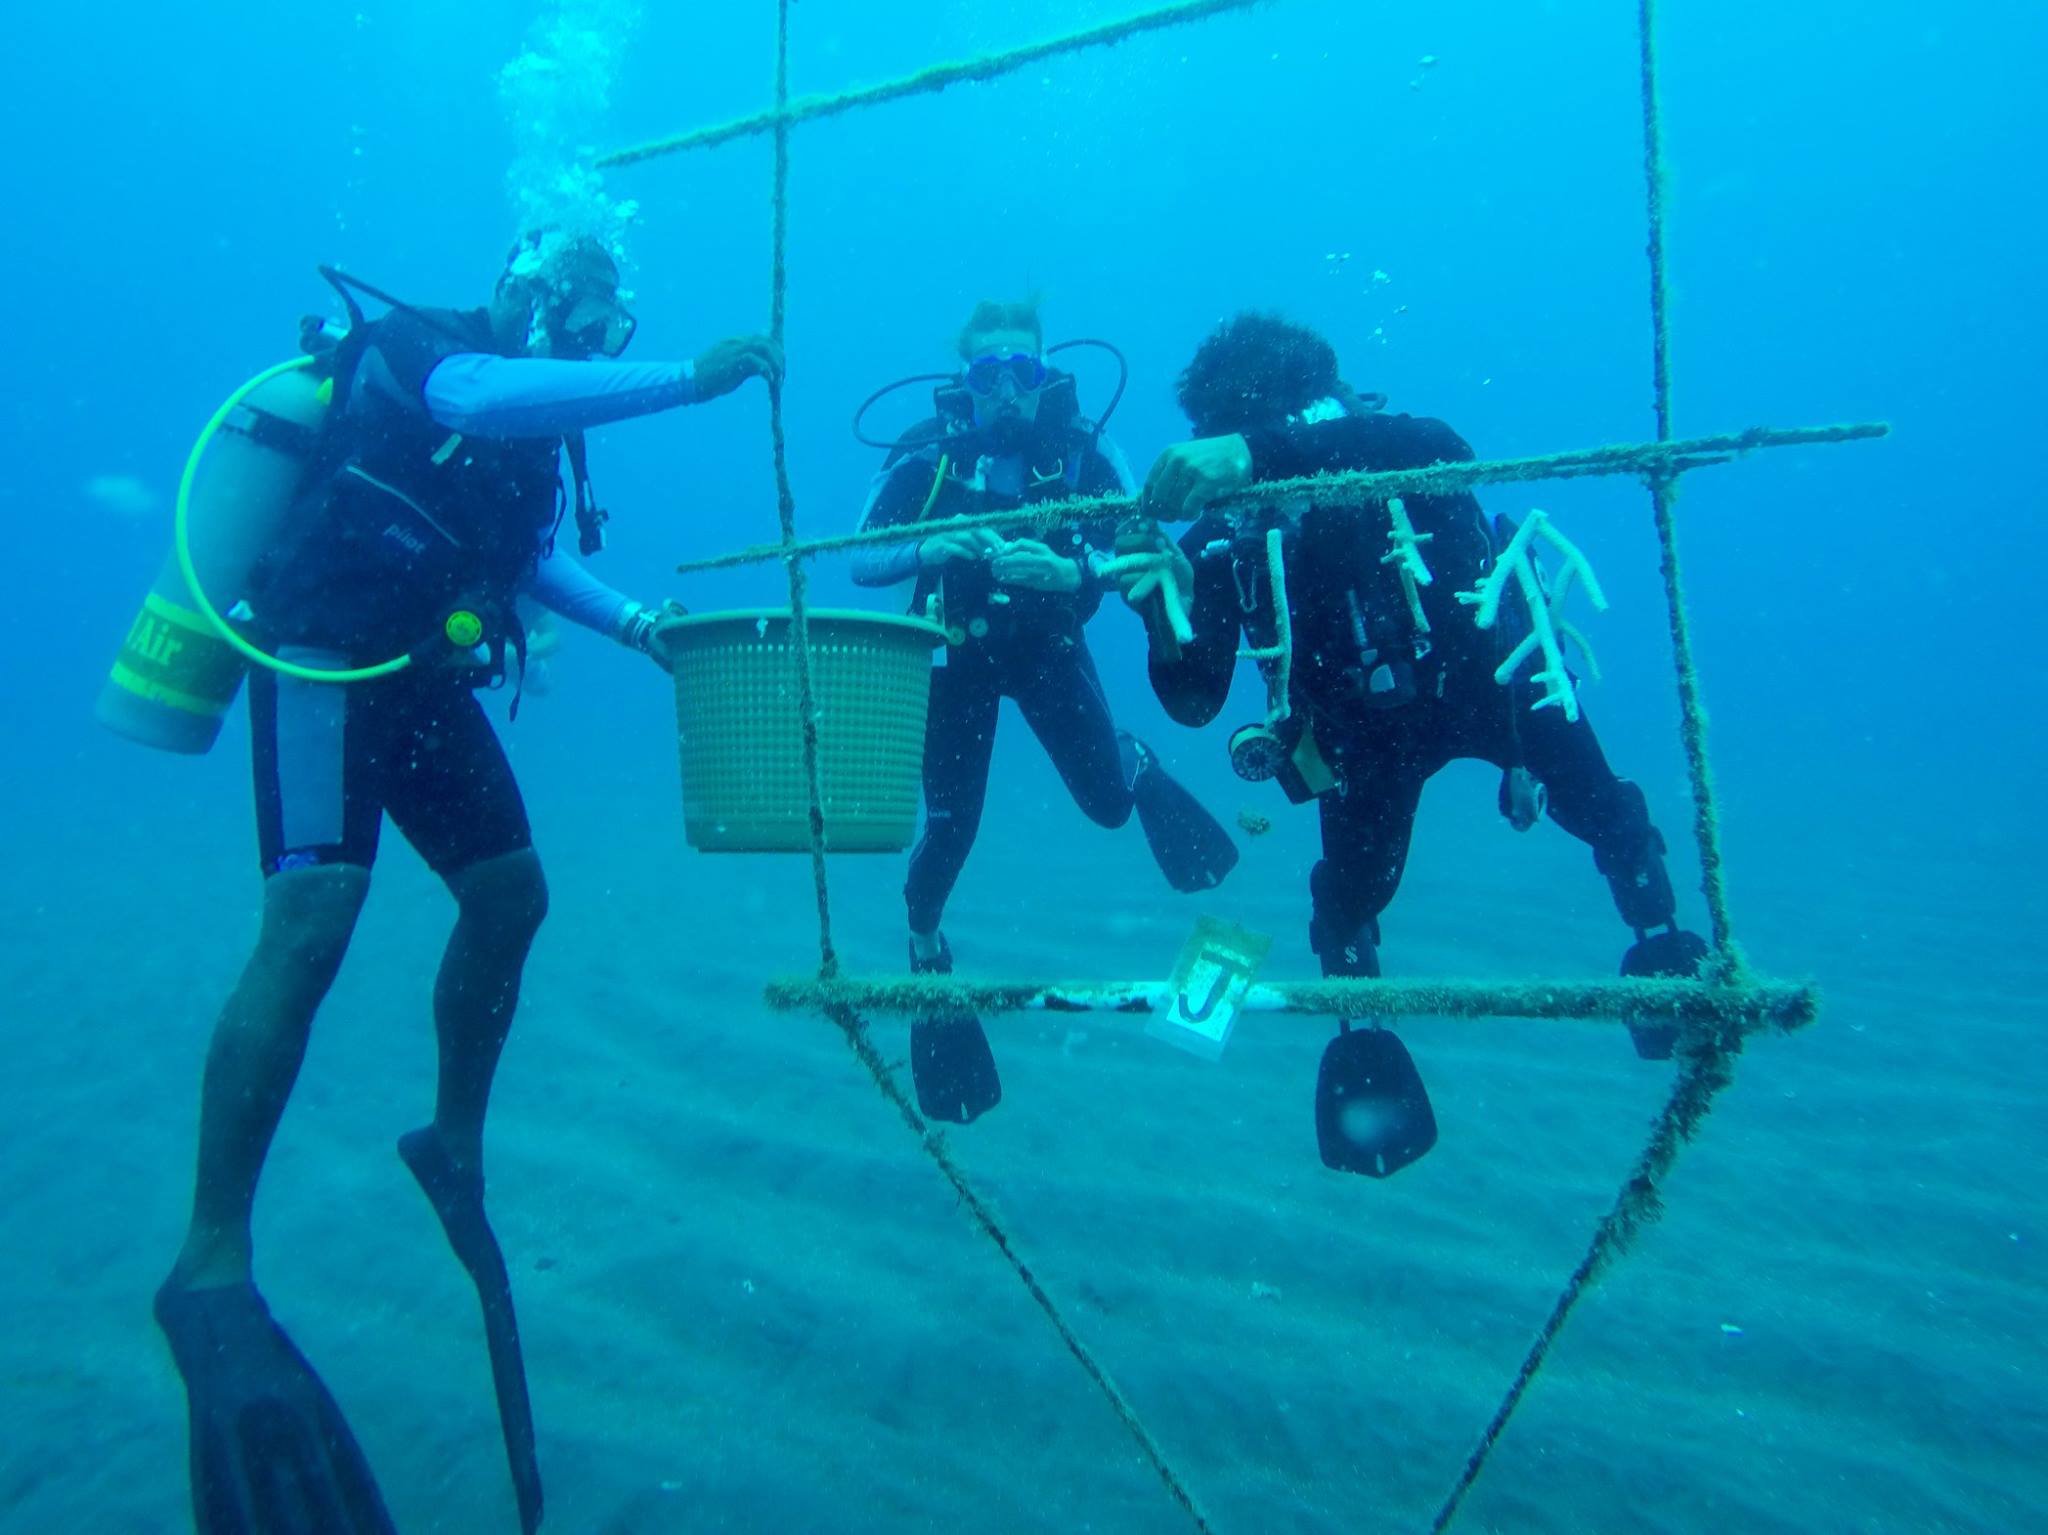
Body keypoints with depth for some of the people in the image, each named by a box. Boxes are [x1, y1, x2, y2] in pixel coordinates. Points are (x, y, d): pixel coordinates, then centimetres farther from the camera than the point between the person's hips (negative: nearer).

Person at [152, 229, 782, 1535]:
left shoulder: (529, 422, 16)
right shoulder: (412, 349, -8)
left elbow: (529, 550, 26)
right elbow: (484, 399, -33)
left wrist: (633, 622, 12)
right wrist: (687, 380, -34)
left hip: (426, 684, 9)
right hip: (329, 668, -9)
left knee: (511, 896, 8)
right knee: (310, 927, -18)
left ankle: (456, 1145, 27)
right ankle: (212, 1261, -12)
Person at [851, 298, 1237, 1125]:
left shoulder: (1083, 448, -17)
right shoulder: (924, 456, -17)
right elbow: (861, 562, -18)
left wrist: (1072, 571, -41)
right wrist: (926, 548, -38)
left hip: (1047, 642, 1)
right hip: (956, 649, 0)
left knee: (1109, 802, 1)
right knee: (949, 824, -3)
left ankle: (1140, 768, 40)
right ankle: (925, 948, 26)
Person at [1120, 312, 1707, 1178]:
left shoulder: (1379, 451, -25)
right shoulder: (1220, 540, -18)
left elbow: (1442, 448, -52)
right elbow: (1195, 703, -18)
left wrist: (1263, 452, -63)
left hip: (1480, 673, -1)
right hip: (1366, 729, 2)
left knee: (1599, 812, -15)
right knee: (1348, 898, -1)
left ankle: (1662, 948, 14)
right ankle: (1363, 1041, 27)